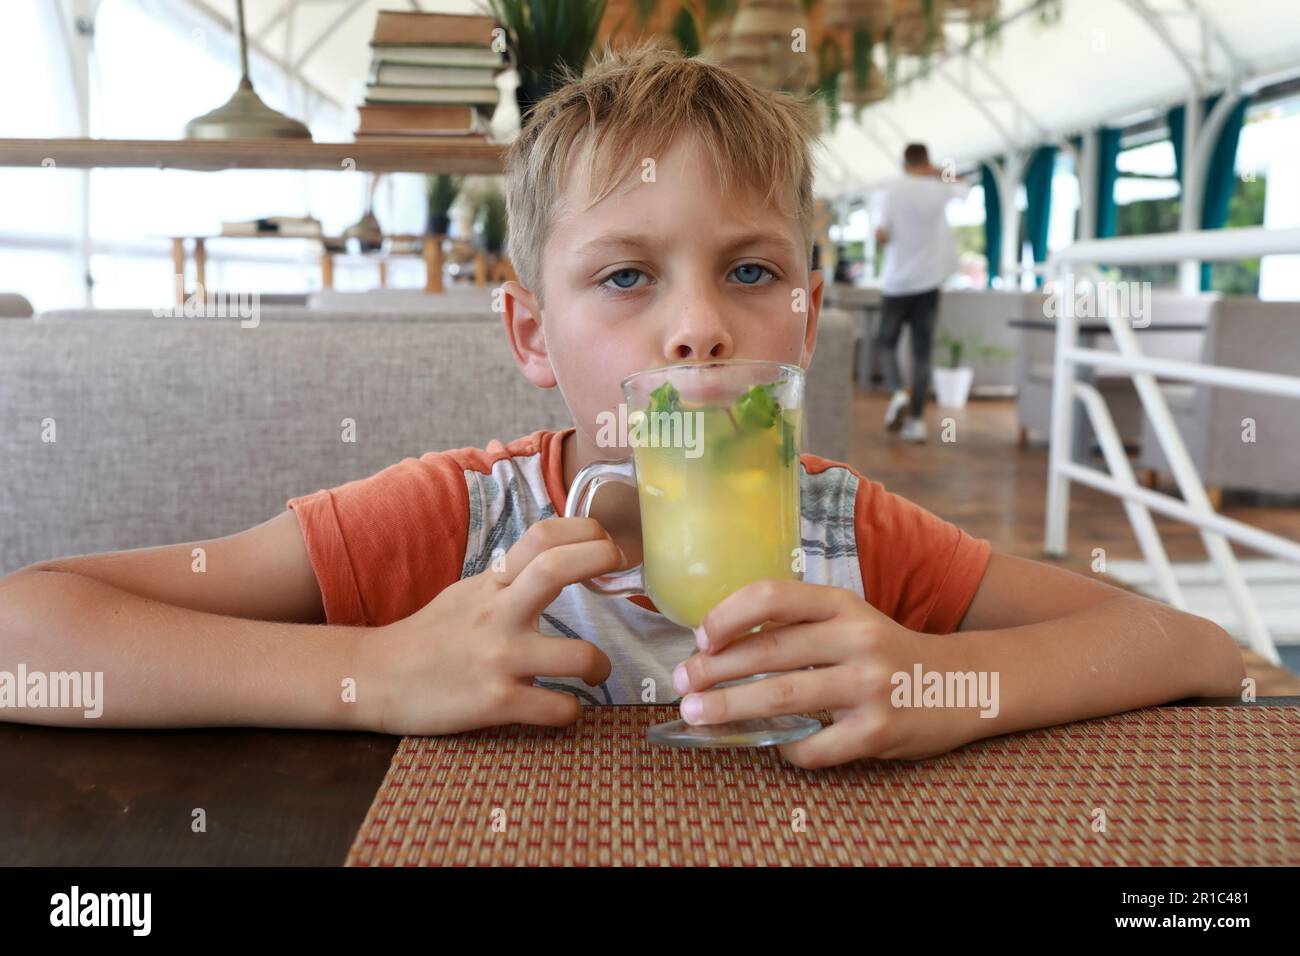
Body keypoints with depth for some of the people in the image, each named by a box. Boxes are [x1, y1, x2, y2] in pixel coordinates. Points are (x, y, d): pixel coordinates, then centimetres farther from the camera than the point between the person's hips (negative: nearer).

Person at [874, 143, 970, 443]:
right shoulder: (939, 189, 3)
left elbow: (881, 235, -12)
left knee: (887, 343, 13)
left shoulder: (893, 190, -7)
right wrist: (938, 173, 25)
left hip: (896, 282, -2)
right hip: (928, 282, 2)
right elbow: (965, 189, 25)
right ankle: (917, 419, 3)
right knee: (922, 351, 5)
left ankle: (897, 392, -13)